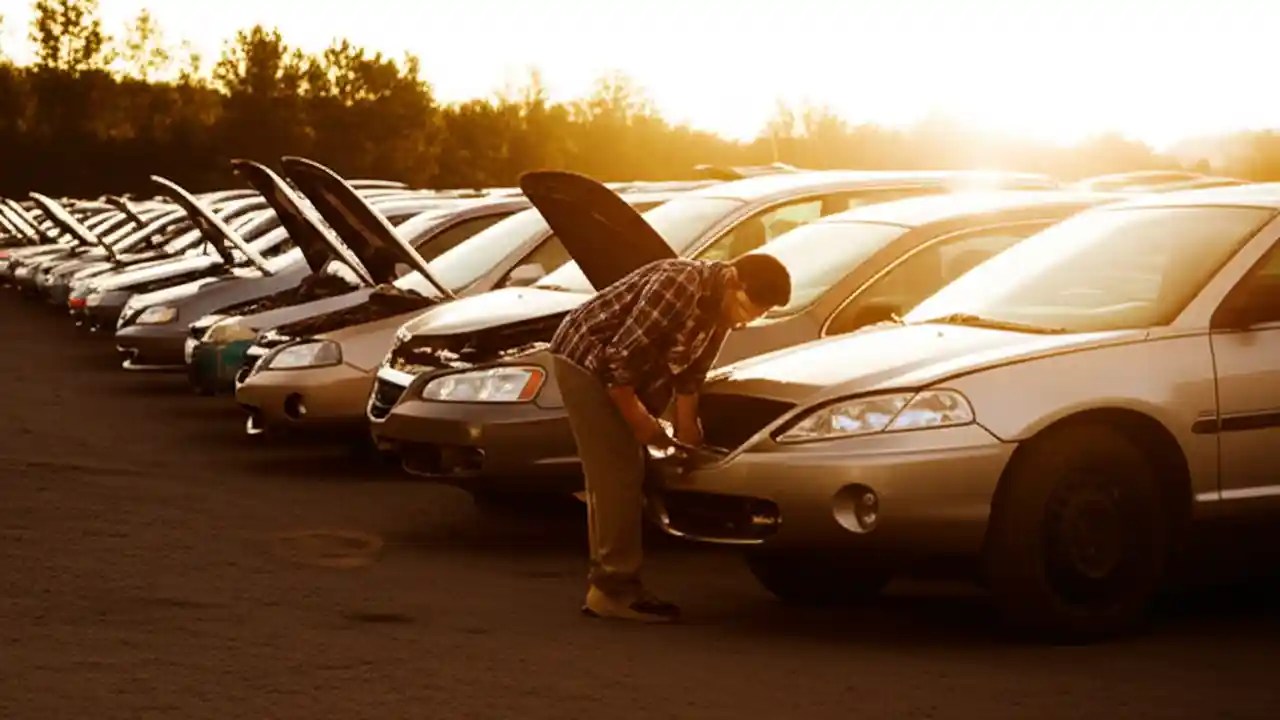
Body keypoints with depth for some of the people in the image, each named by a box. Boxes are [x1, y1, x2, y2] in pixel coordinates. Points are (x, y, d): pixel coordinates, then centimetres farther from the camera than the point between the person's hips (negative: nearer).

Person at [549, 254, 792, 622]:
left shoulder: (721, 308, -1)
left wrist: (686, 425, 4)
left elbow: (690, 370, 9)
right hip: (587, 357, -10)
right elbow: (621, 356, -27)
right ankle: (615, 588, -10)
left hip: (619, 375, 10)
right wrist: (638, 418, -18)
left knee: (624, 476, 9)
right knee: (617, 475, -13)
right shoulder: (682, 286, -29)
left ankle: (606, 585, 15)